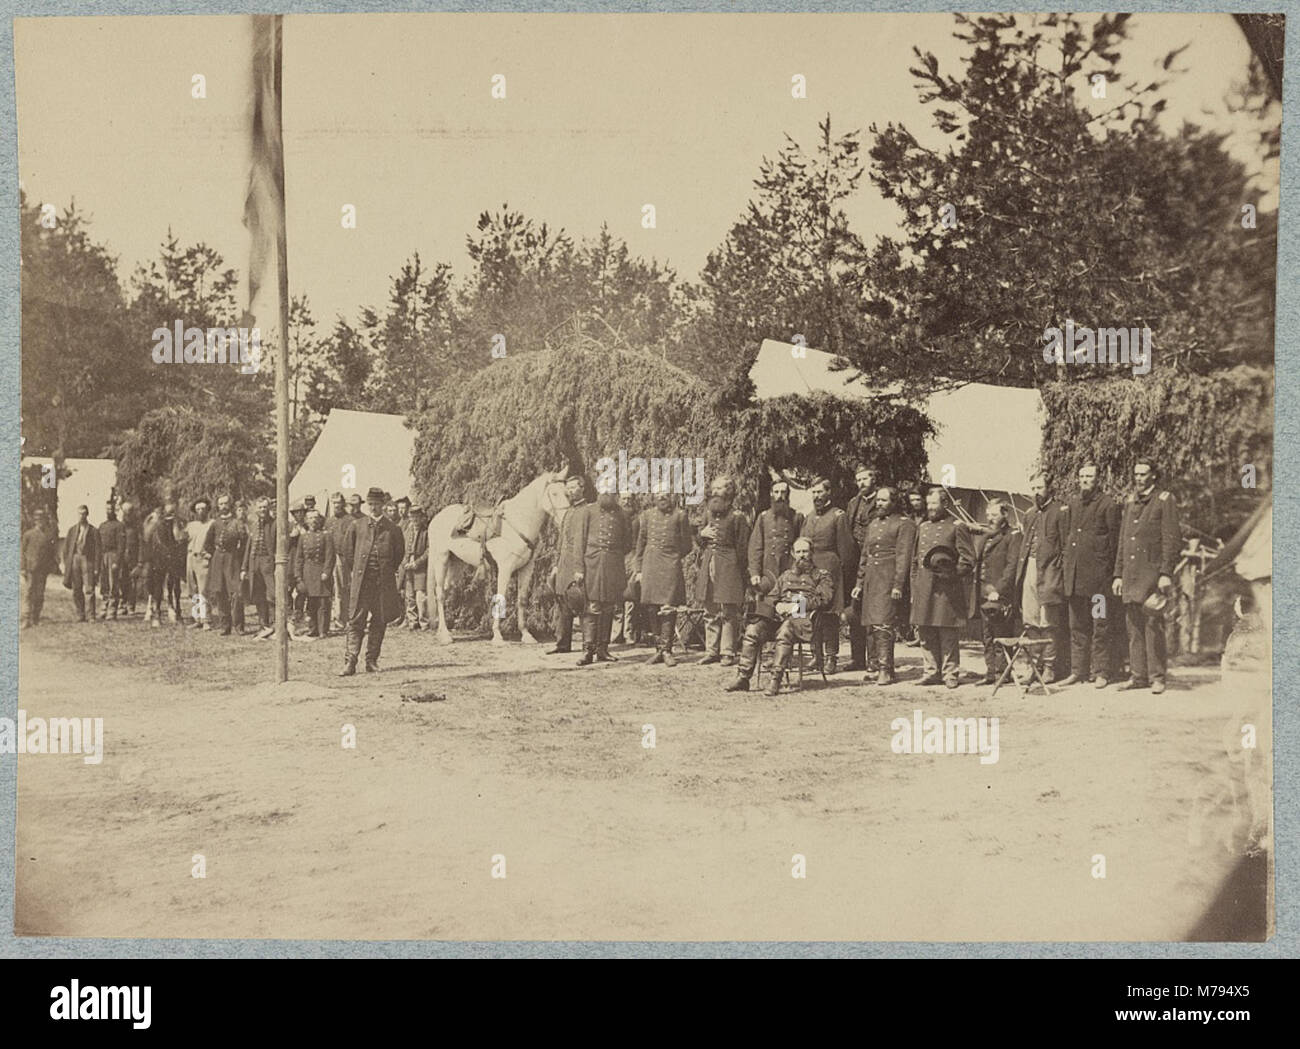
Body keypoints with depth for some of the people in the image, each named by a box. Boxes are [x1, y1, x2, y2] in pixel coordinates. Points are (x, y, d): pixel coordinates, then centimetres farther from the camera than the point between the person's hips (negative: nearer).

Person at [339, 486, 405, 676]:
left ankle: (372, 660, 14)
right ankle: (350, 662, -7)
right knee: (356, 621, -5)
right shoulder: (356, 526, 5)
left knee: (379, 622, 5)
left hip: (384, 582, 1)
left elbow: (399, 553, 15)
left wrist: (389, 571, 11)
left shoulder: (391, 528, 6)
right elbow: (347, 550, 13)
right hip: (360, 581, -1)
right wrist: (354, 570, 9)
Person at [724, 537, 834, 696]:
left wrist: (797, 606, -9)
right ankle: (742, 677, -25)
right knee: (752, 630, -24)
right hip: (778, 616, 5)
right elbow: (770, 597, 25)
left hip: (801, 618, -5)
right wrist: (777, 606, 0)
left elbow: (824, 598, 0)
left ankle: (776, 680, -43)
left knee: (785, 631, -39)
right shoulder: (786, 575, 31)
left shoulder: (822, 575, 17)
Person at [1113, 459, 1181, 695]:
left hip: (1152, 573, -6)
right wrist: (1118, 574, 14)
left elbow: (1172, 540, -7)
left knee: (1153, 625, -7)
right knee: (1134, 626, 6)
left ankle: (1157, 677, -4)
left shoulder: (1164, 501, -1)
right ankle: (1138, 675, 11)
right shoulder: (1129, 502, 16)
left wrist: (1166, 574, -13)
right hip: (1130, 575, 6)